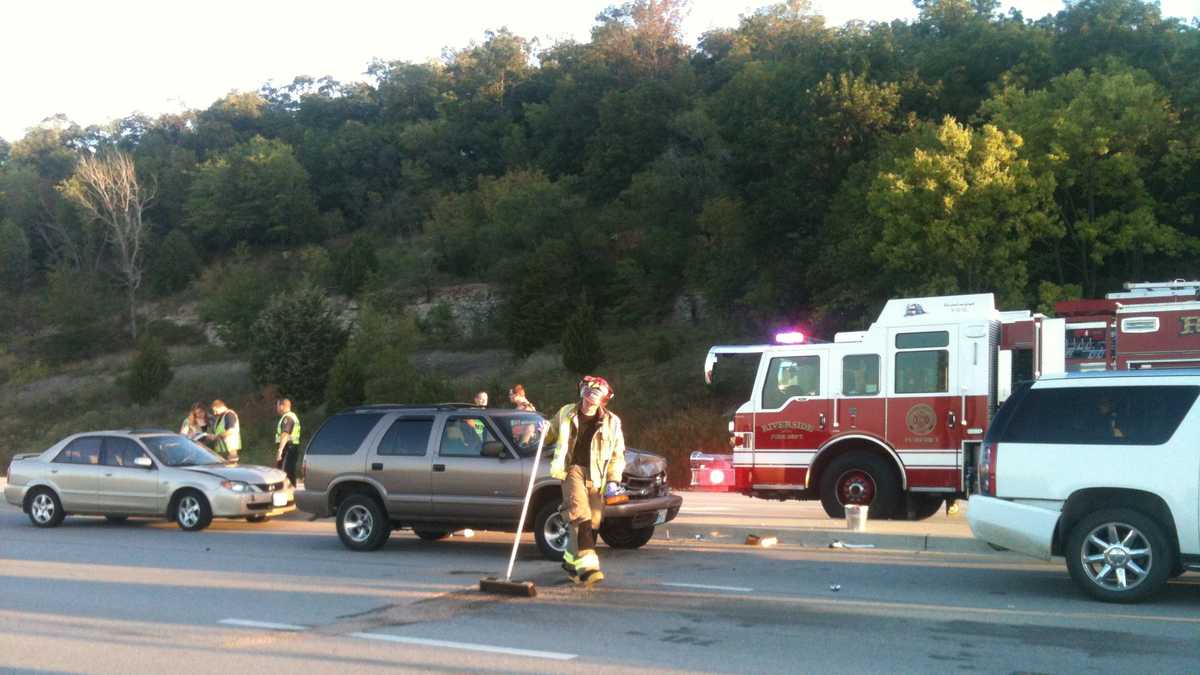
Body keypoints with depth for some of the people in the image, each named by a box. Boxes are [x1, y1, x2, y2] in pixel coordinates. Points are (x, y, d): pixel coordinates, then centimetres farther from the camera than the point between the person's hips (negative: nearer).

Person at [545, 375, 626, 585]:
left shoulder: (611, 422, 5)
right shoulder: (566, 414, 7)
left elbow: (617, 455, 10)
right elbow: (549, 438, 21)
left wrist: (613, 481, 0)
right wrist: (543, 431, -2)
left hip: (595, 476, 2)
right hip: (572, 469, -2)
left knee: (592, 522, 4)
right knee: (580, 514, -21)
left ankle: (571, 560, 24)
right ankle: (587, 564, -31)